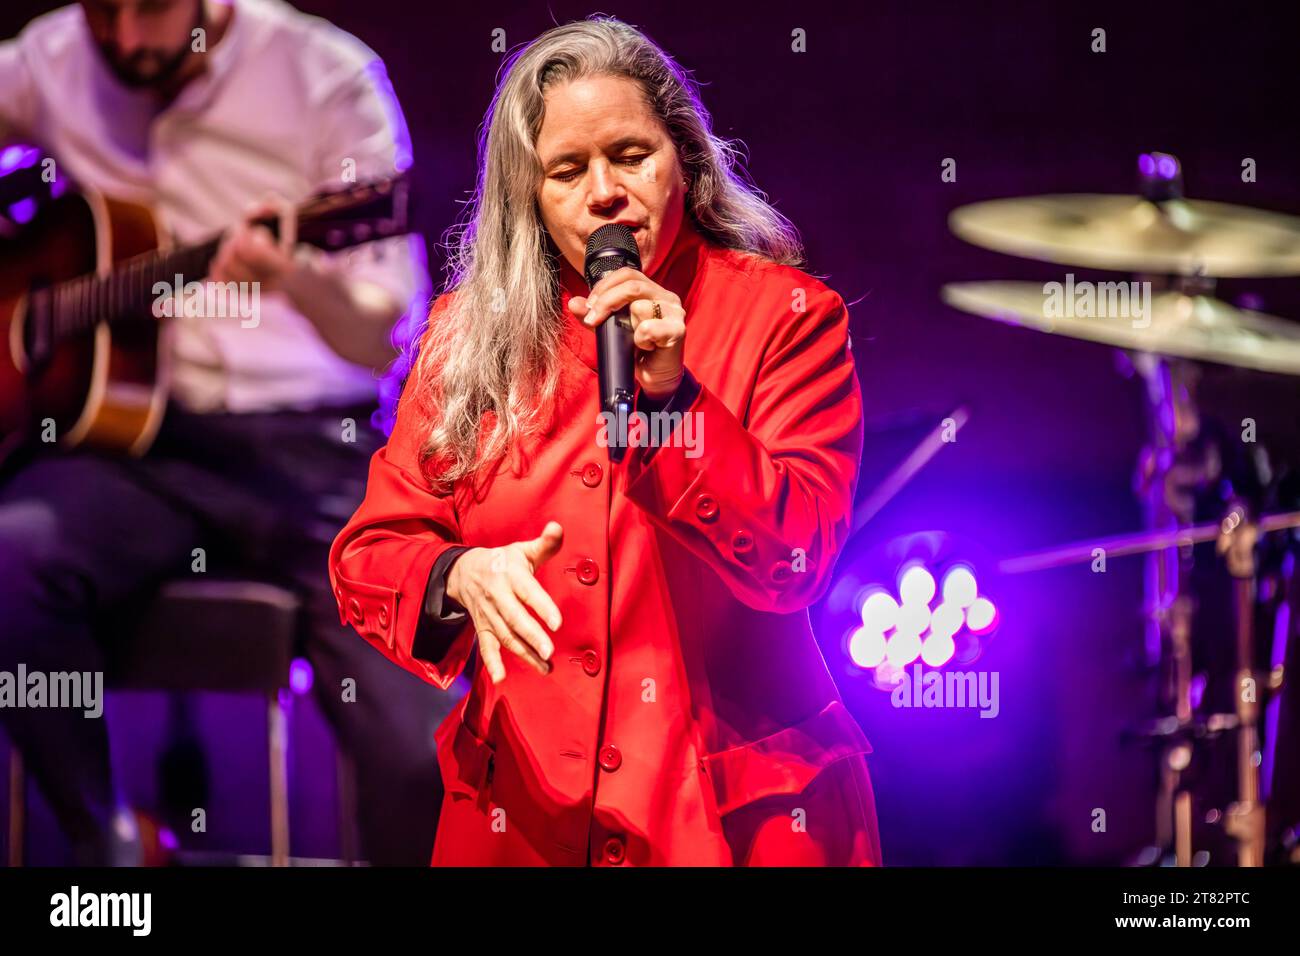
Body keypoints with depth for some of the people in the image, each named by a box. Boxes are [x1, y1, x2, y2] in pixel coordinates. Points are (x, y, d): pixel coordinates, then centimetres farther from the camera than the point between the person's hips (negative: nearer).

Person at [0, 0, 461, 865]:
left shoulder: (327, 79, -4)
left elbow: (386, 341, -9)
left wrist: (293, 281, -31)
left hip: (304, 445, -2)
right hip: (134, 441, 3)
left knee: (425, 755, -22)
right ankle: (107, 841, -7)